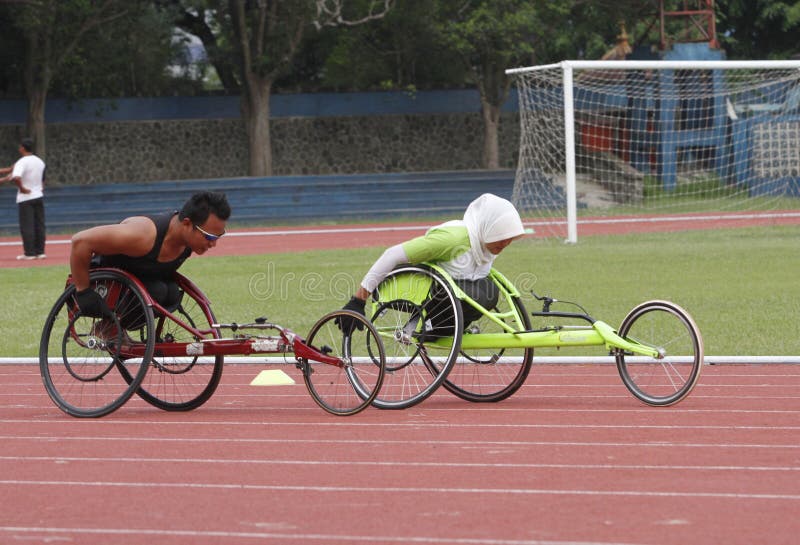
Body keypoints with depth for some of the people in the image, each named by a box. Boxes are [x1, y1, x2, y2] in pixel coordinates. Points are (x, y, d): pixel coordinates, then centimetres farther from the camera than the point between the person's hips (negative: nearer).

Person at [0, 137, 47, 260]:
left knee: (26, 226, -1)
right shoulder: (40, 161, 9)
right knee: (39, 225, 10)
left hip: (25, 198, -6)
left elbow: (16, 178, -31)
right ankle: (40, 251, 12)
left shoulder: (22, 162, -15)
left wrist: (21, 188, -16)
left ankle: (29, 253, -2)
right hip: (39, 196, 6)